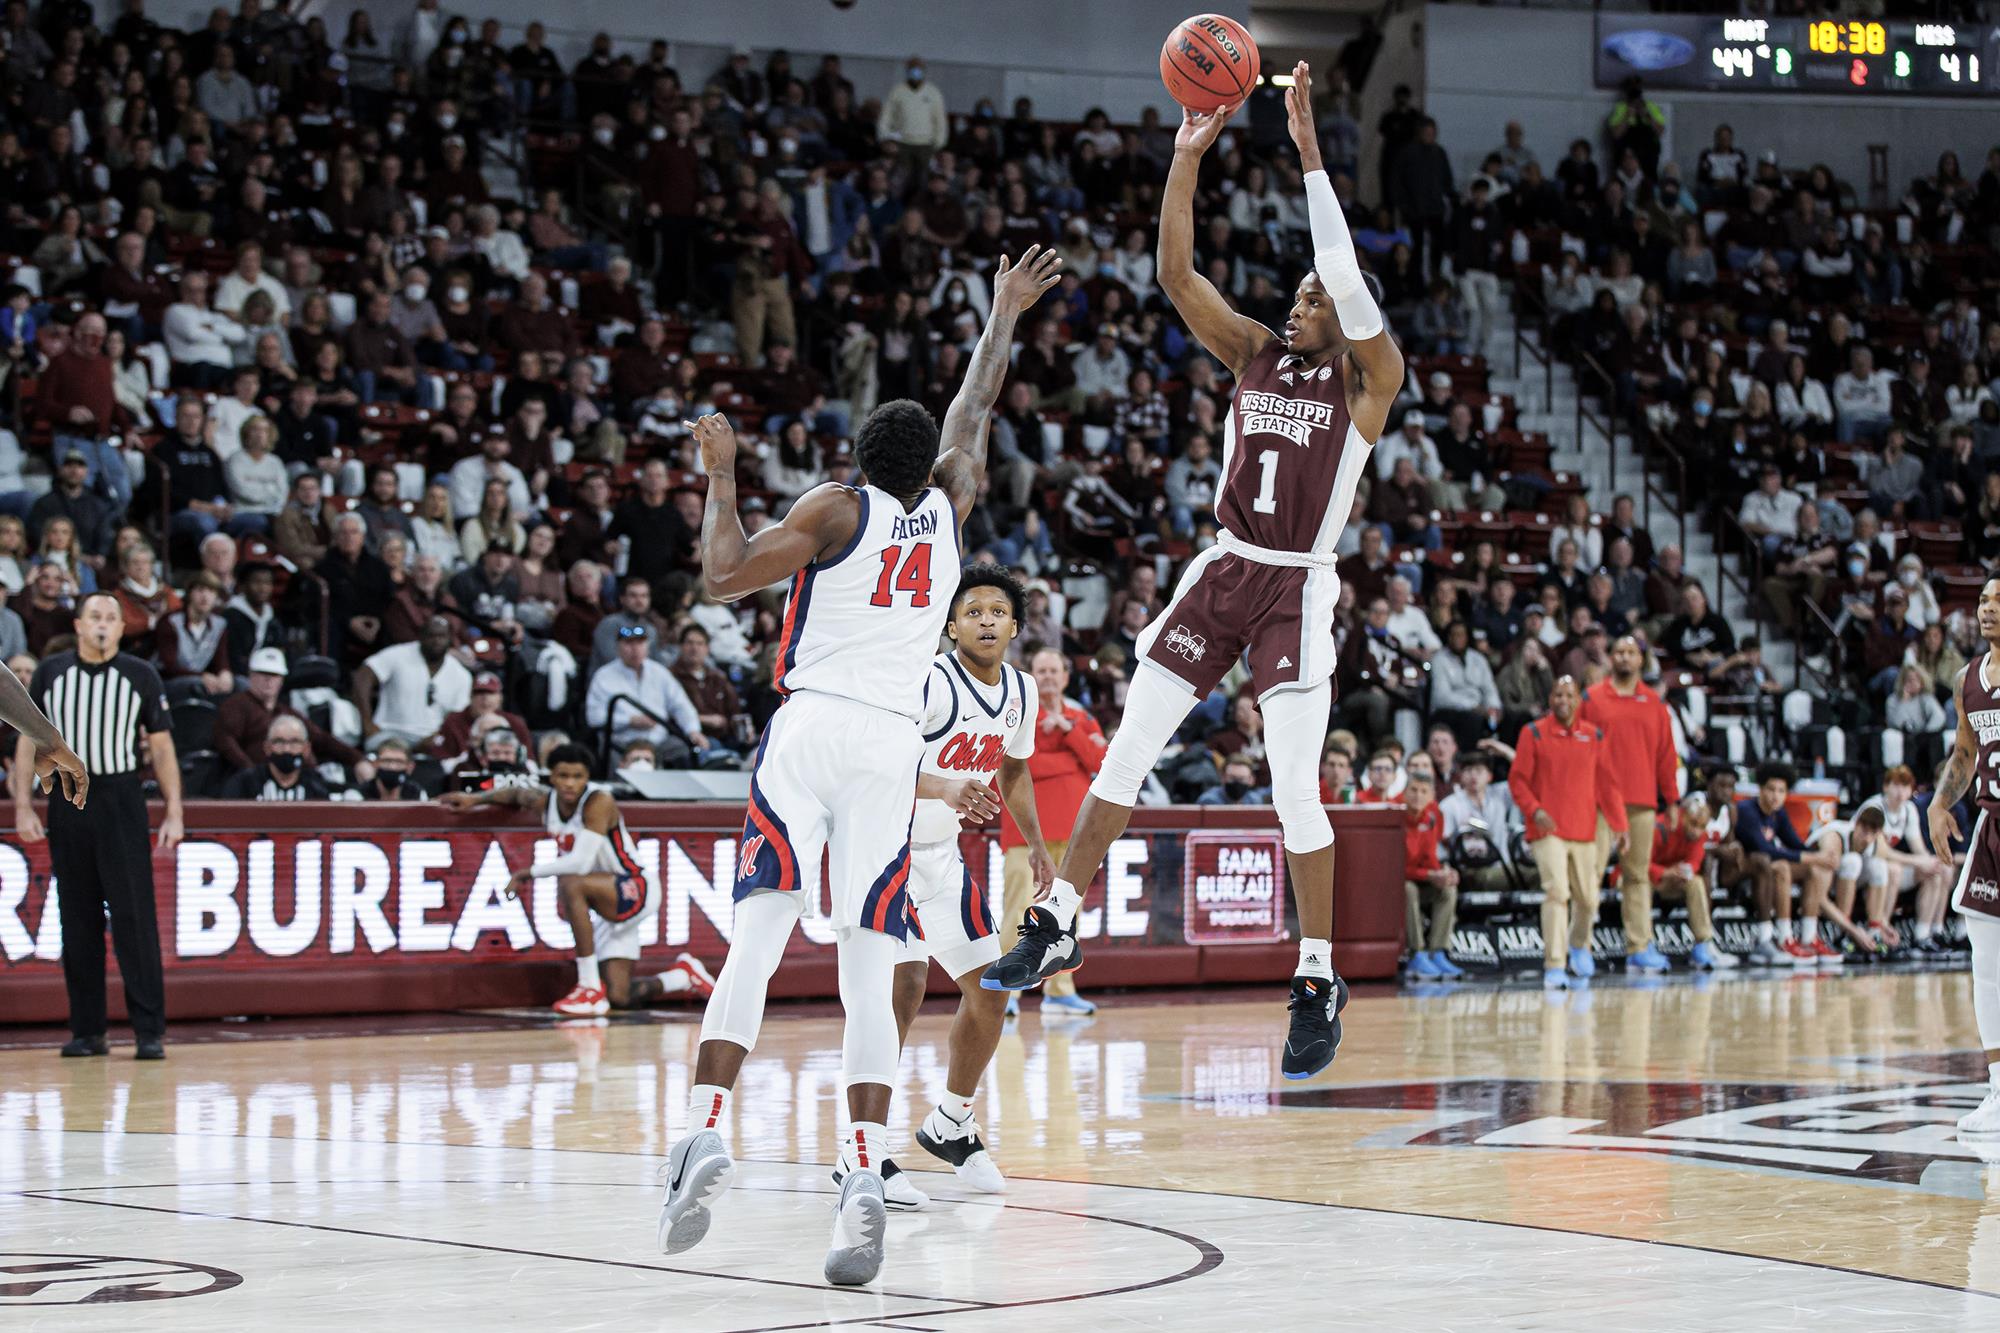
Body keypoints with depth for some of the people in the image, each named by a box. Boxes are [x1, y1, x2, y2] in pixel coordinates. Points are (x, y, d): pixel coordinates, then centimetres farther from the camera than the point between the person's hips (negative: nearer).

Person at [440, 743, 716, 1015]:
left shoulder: (599, 802, -23)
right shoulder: (547, 800, -2)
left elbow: (581, 863, -33)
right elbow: (516, 793, 22)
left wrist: (530, 873, -23)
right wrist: (476, 798, 7)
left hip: (635, 890, -8)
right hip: (608, 907, 8)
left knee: (571, 885, -35)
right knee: (620, 998, 2)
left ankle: (591, 989, -29)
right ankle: (684, 975, 32)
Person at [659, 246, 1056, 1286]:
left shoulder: (837, 509, 3)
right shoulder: (947, 508, 14)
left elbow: (723, 577, -4)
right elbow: (975, 410, 31)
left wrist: (721, 476, 8)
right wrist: (1005, 312, 44)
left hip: (807, 731, -2)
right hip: (893, 746, 2)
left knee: (757, 940, -10)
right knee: (869, 973, -1)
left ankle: (705, 1133, -26)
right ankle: (864, 1180, -13)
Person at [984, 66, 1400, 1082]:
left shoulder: (1370, 379, -5)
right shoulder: (1254, 353, 8)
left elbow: (1350, 281, -22)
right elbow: (1175, 274, -1)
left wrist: (1309, 152, -24)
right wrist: (1188, 155, -10)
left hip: (1299, 589, -5)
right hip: (1223, 573, 5)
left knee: (1294, 791, -9)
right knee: (1126, 753, 3)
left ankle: (1319, 980, 1)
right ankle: (1057, 929, 12)